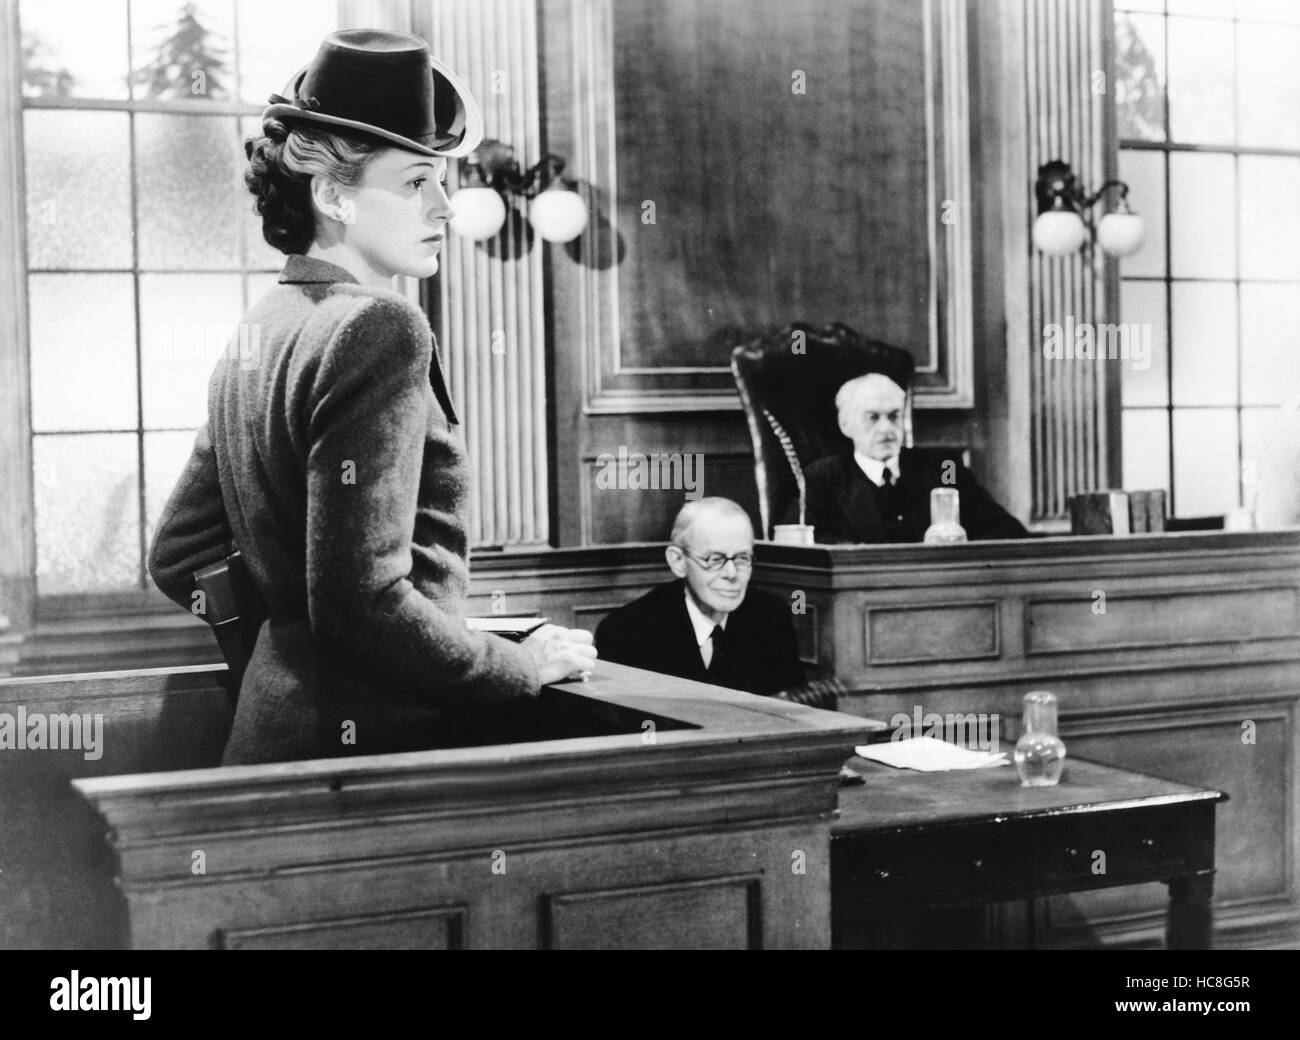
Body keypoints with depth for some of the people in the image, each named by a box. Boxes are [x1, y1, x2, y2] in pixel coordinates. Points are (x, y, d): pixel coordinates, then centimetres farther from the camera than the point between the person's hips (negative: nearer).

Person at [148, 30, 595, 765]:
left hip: (268, 721, 8)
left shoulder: (258, 328, 9)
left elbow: (178, 559, 15)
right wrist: (527, 668, -11)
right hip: (363, 735, -8)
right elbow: (364, 600, -23)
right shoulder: (379, 329, -17)